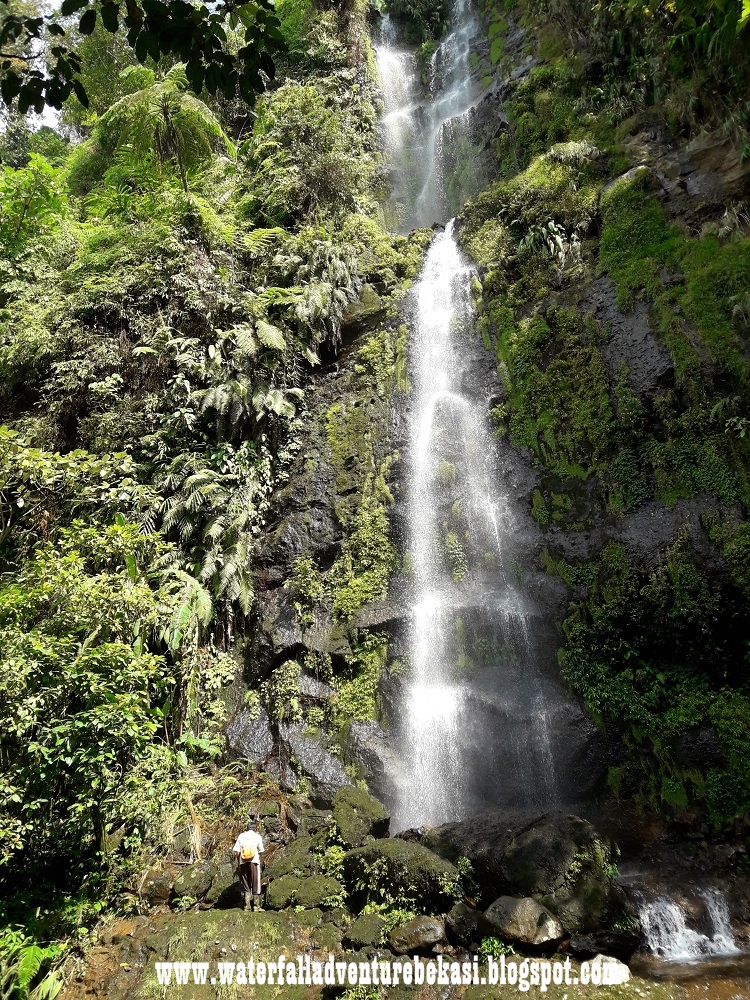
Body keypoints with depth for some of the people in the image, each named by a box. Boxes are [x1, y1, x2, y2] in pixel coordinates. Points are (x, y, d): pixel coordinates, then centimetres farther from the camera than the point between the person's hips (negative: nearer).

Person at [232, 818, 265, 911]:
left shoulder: (241, 836, 9)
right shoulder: (257, 836, 5)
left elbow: (236, 850, 3)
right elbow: (260, 851, 6)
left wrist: (239, 861, 13)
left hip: (243, 862, 2)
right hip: (254, 862, -2)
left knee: (246, 885, 12)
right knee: (255, 884, 5)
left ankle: (247, 905, 10)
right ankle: (256, 905, 4)